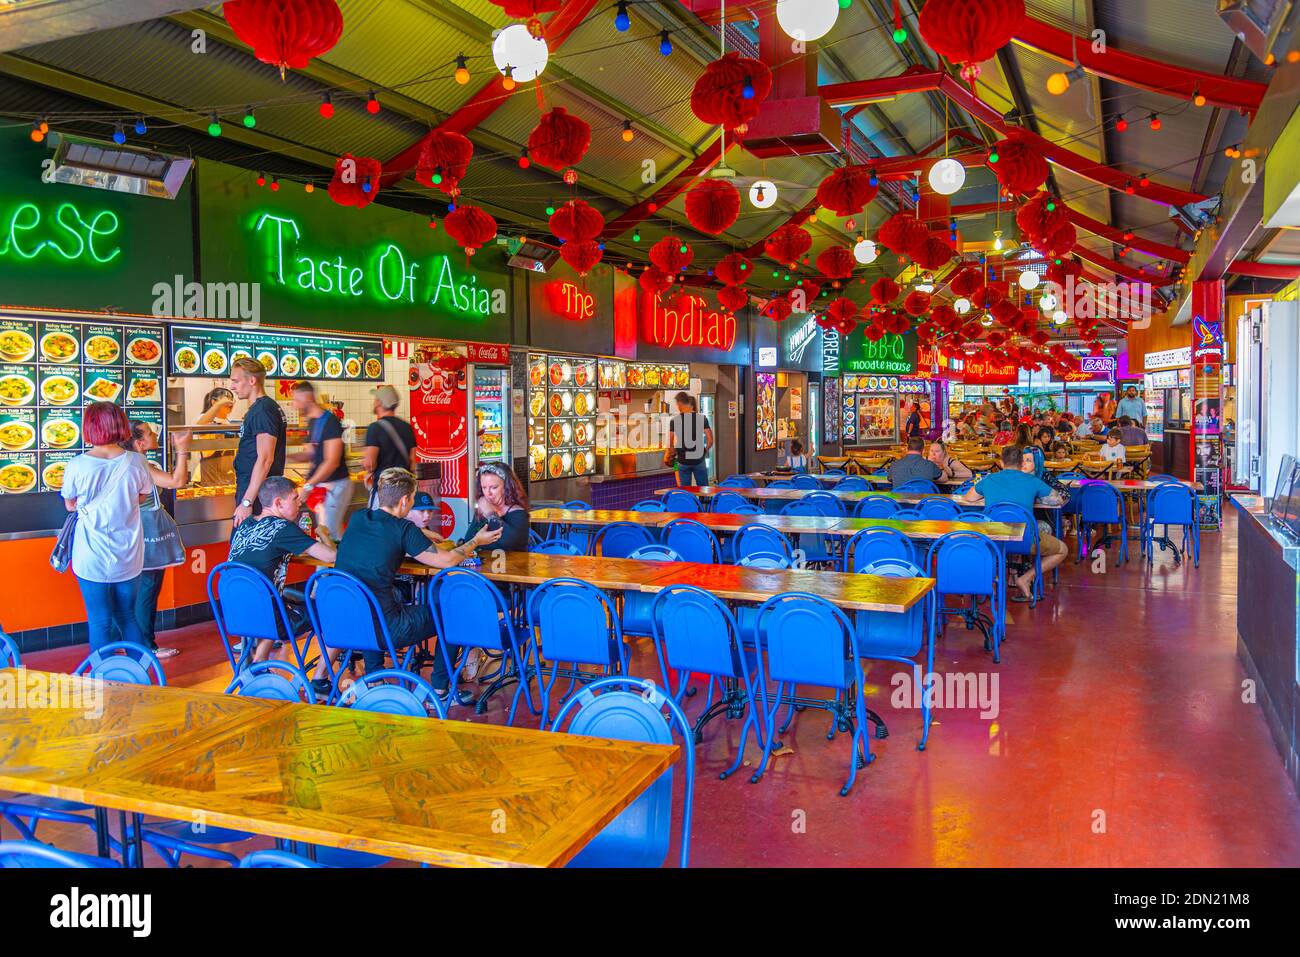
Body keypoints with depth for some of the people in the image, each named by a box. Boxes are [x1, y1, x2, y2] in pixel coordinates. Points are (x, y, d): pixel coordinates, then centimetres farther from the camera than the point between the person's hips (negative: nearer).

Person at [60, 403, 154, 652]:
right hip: (129, 557, 3)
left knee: (99, 622, 8)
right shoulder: (136, 461, -7)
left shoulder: (77, 466, -12)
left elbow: (70, 505, 3)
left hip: (92, 559, -2)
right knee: (127, 617, 17)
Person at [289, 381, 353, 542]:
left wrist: (308, 486, -24)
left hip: (334, 485, -9)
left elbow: (332, 462, -22)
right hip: (319, 484, 9)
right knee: (323, 530, 11)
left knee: (329, 532, -11)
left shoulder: (330, 422, -17)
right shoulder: (312, 422, 11)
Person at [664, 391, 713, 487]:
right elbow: (710, 440, -4)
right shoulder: (702, 418, -4)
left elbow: (670, 444, -3)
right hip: (699, 461, 0)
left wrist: (671, 454, 16)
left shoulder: (674, 420, -6)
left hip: (683, 461, 0)